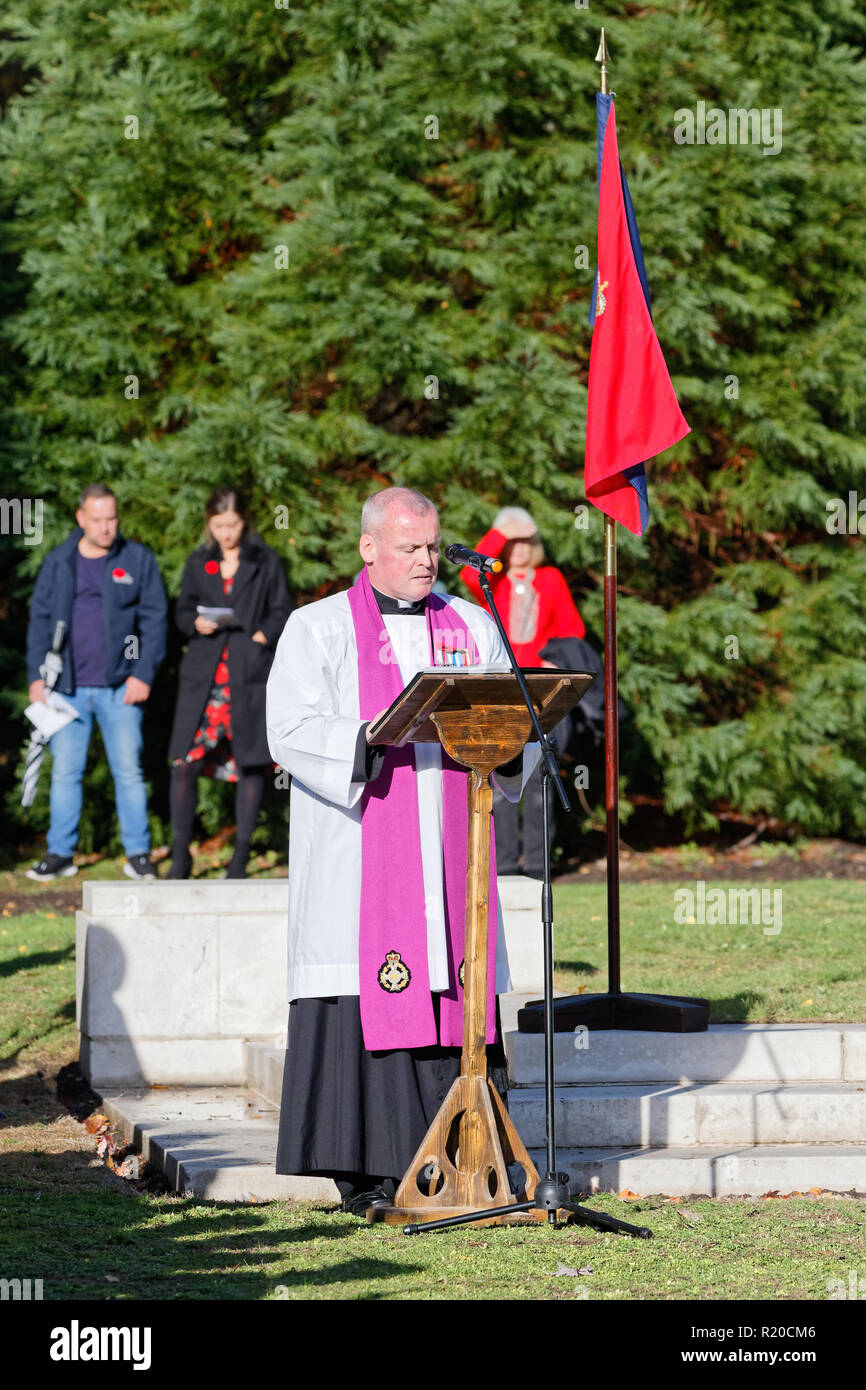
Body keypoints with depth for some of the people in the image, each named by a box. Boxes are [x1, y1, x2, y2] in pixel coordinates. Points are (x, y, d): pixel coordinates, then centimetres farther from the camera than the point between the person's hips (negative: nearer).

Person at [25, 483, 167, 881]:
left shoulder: (138, 560, 3)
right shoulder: (58, 562, 9)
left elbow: (154, 619, 1)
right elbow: (40, 619, 11)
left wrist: (143, 674, -7)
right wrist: (37, 675, 3)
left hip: (119, 687, -2)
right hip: (68, 687, 2)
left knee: (128, 770, -2)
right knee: (65, 771, 3)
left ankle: (138, 854, 5)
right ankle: (60, 853, 10)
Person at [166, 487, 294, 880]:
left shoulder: (265, 562, 7)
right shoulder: (198, 563, 13)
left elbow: (282, 612, 7)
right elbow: (182, 612, 14)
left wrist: (261, 637, -10)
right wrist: (196, 624, -7)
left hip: (250, 673, -1)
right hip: (203, 674, 2)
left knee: (249, 764, -1)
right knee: (184, 762, -7)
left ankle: (240, 856, 8)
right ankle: (180, 854, 3)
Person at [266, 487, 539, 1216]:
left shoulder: (473, 627, 16)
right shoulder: (319, 630, 4)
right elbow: (292, 730, -9)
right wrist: (380, 739, -22)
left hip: (448, 848, 4)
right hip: (359, 853, -4)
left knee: (450, 986, -1)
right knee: (369, 986, -8)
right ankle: (368, 1168, -4)